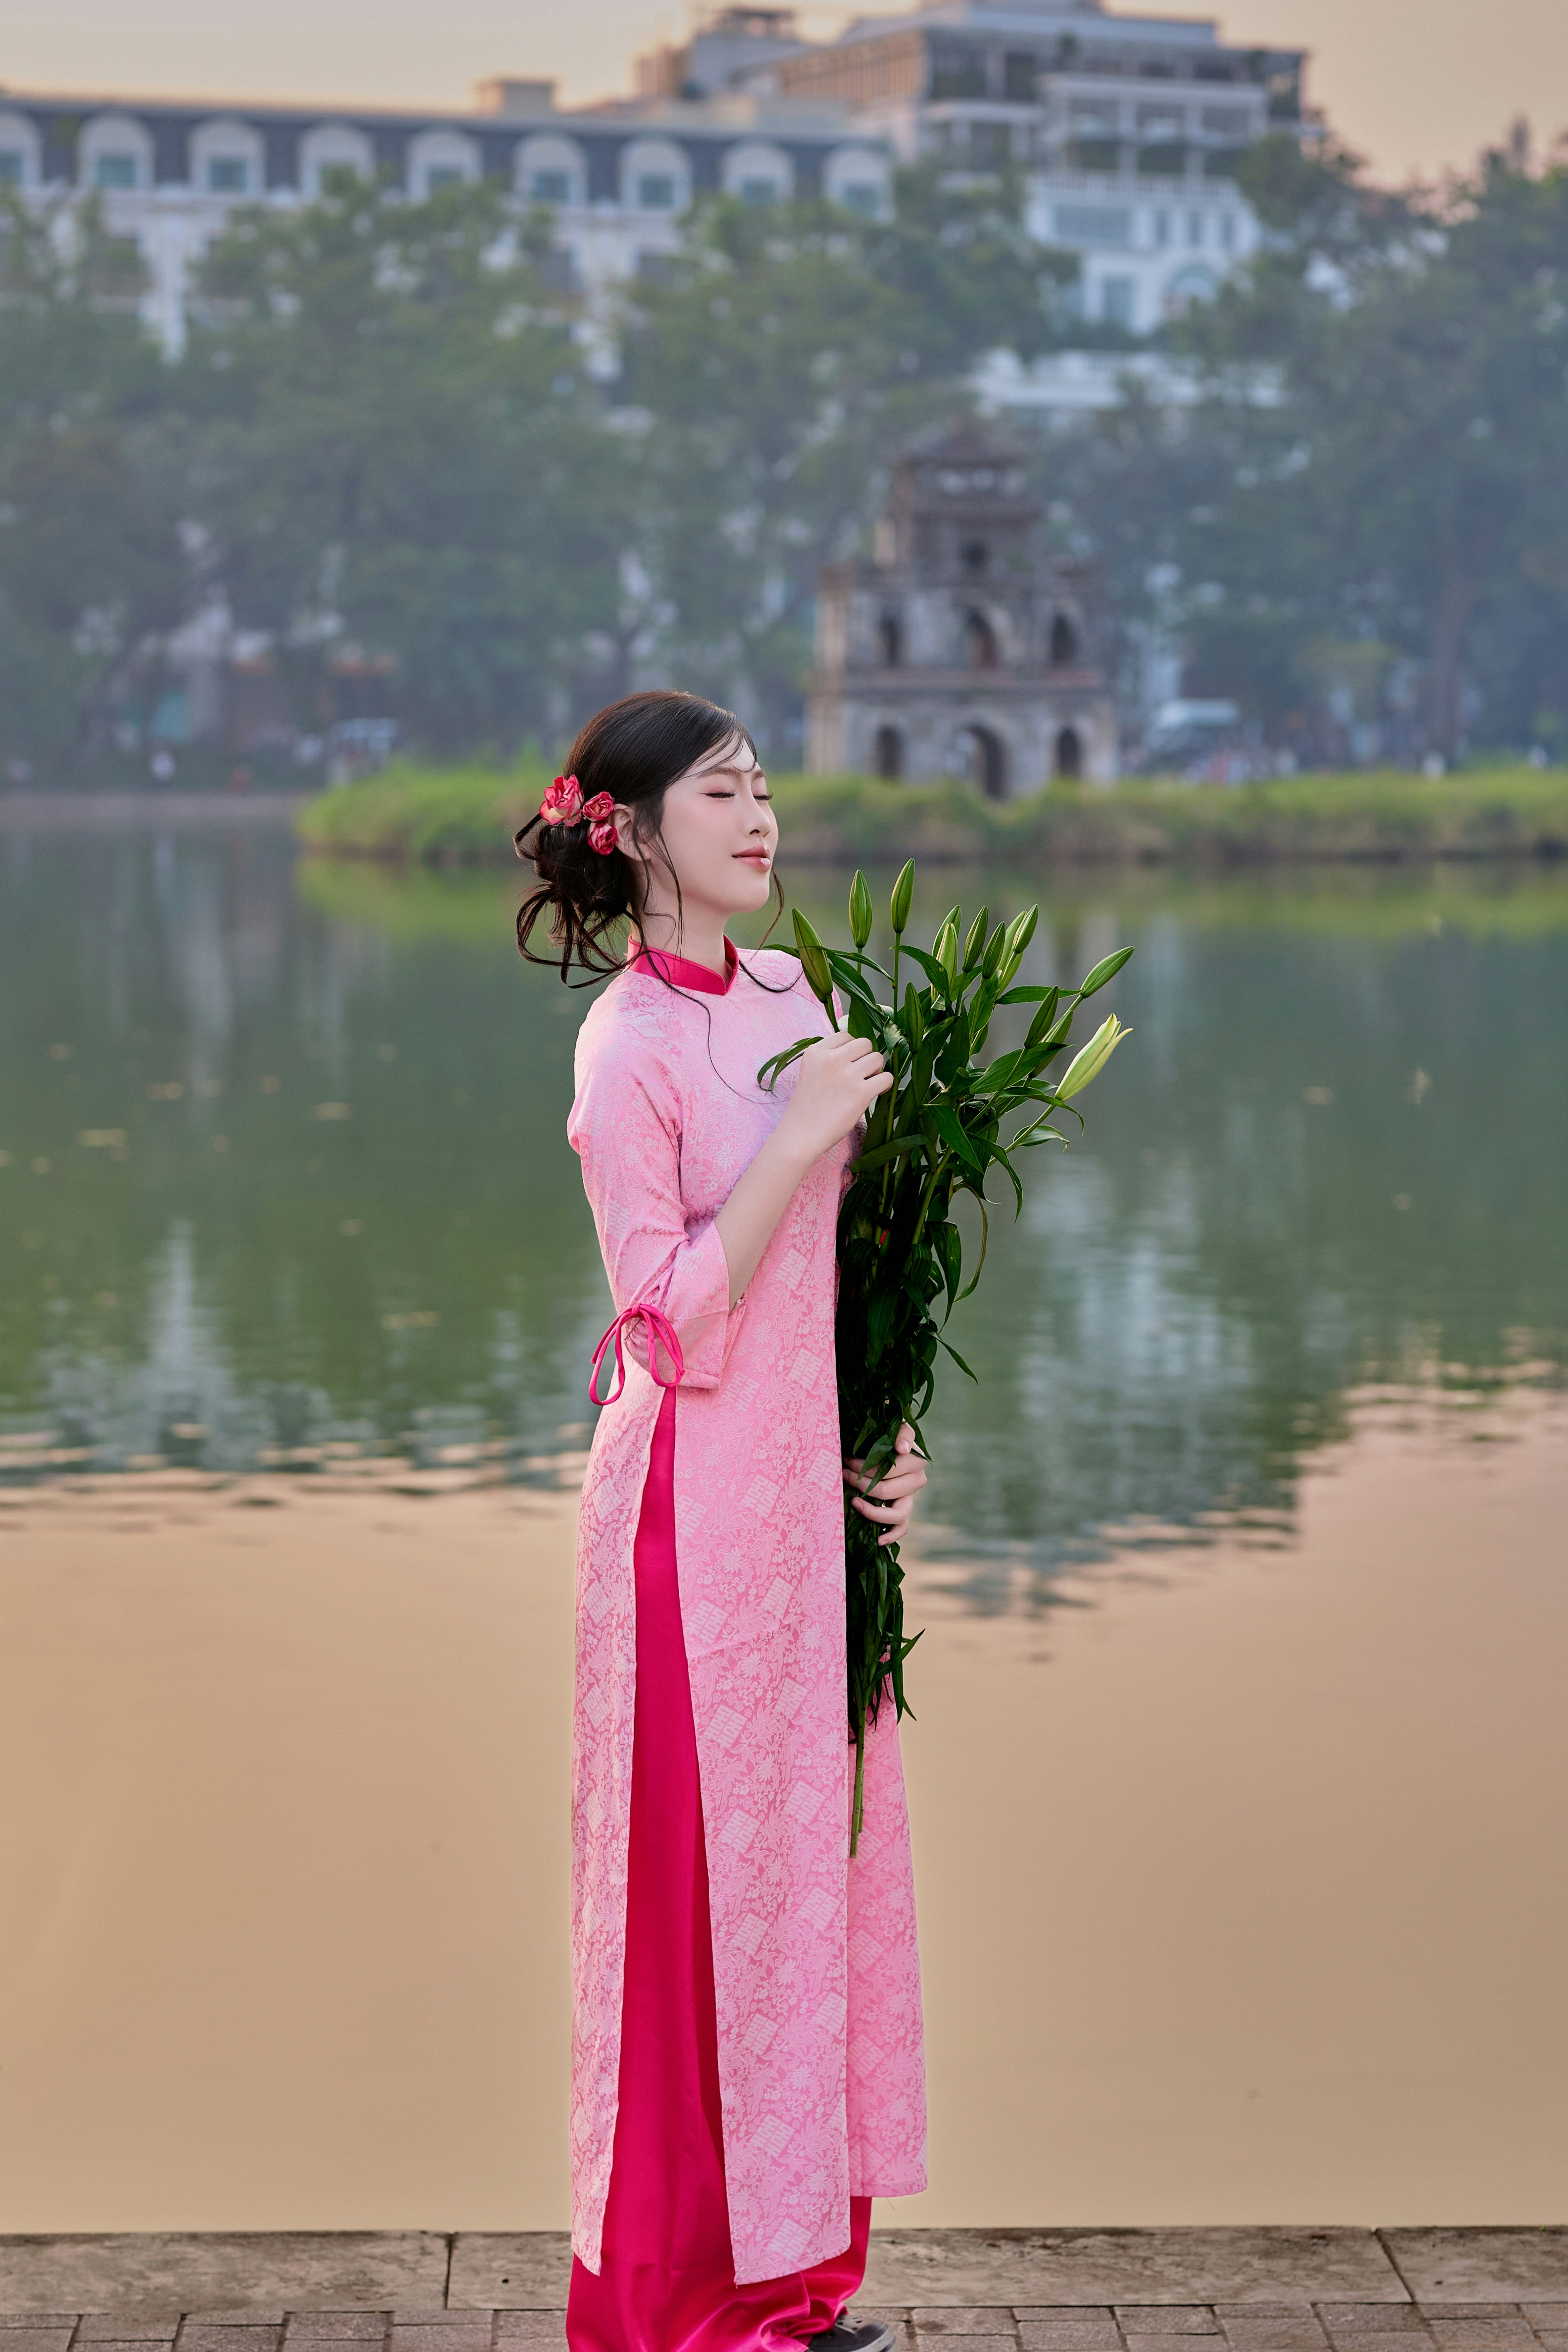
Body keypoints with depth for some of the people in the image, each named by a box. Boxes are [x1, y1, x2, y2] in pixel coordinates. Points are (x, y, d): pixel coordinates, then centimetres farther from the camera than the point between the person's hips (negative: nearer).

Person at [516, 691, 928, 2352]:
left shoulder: (792, 1000, 9)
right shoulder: (629, 1049, -14)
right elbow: (674, 1325, -18)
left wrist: (884, 1432, 10)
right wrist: (798, 1136, -21)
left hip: (809, 1489, 8)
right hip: (699, 1504, -8)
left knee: (815, 1847, 12)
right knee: (702, 1872, 0)